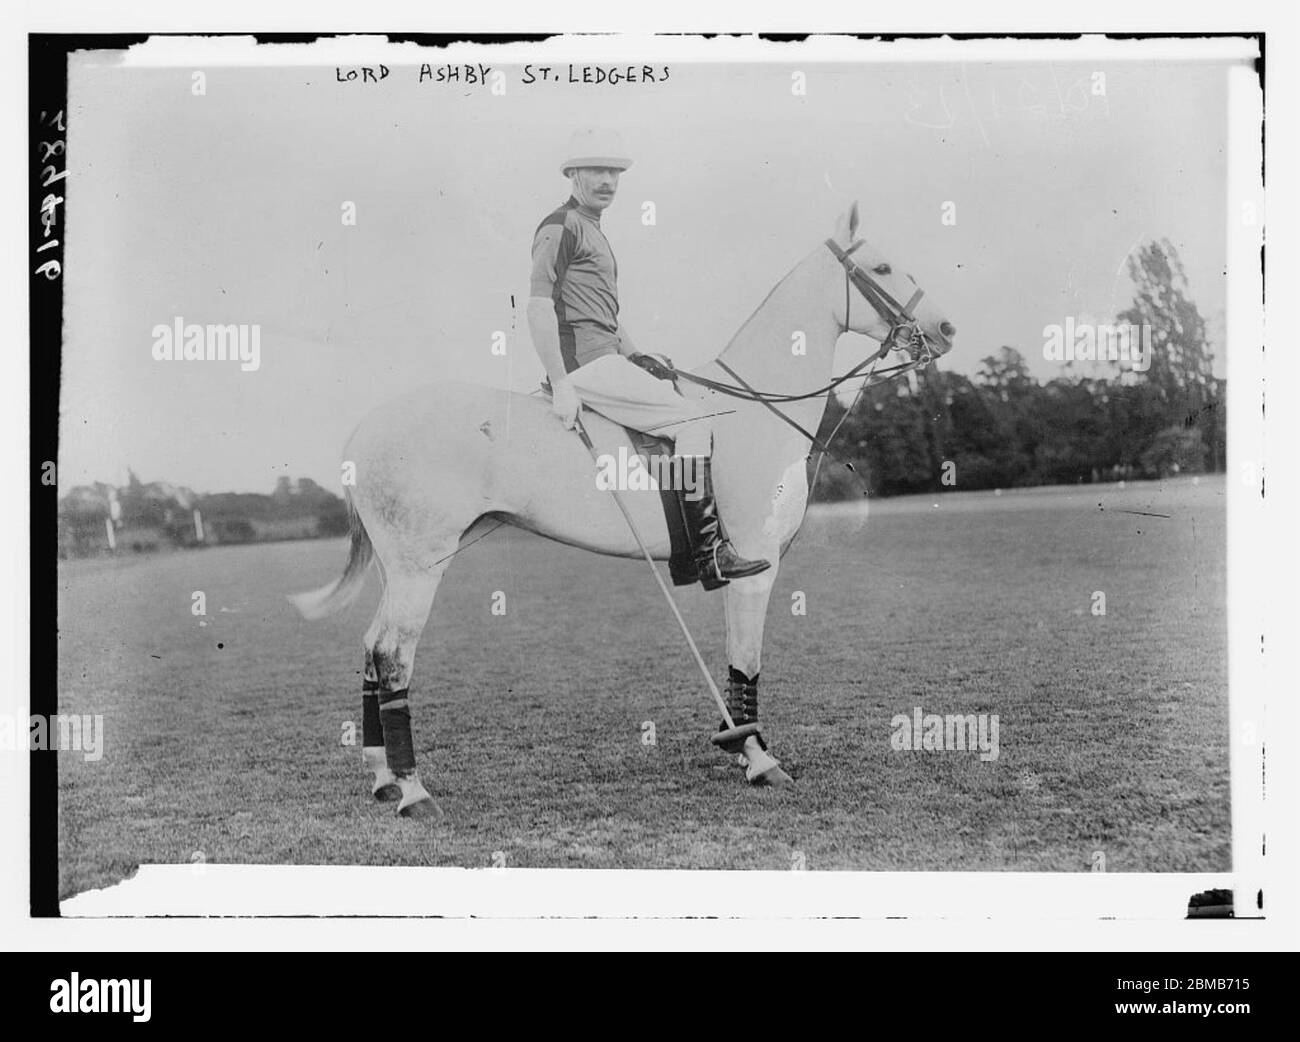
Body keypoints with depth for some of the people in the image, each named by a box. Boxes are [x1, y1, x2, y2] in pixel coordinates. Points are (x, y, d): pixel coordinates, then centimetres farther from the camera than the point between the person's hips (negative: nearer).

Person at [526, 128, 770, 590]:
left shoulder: (593, 231, 23)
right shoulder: (561, 227, -9)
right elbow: (538, 306, -18)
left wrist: (639, 358, 19)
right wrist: (561, 386, -22)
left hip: (606, 359, 11)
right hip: (586, 366, -11)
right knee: (691, 419, -17)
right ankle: (708, 554, -20)